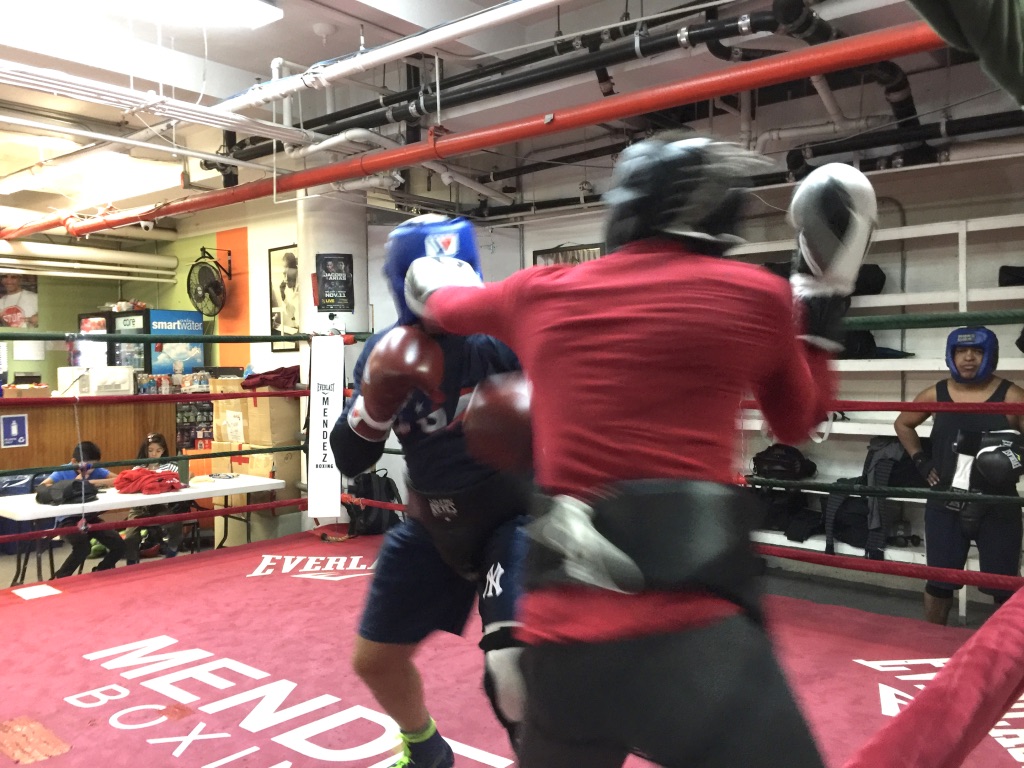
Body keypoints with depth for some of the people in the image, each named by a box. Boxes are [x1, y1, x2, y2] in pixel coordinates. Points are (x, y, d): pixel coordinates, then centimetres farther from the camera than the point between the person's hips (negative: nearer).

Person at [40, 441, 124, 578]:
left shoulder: (96, 470, -2)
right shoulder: (63, 472, -10)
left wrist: (92, 482, -20)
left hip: (90, 517, 4)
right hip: (68, 520, -4)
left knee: (119, 545, -12)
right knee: (83, 546, -32)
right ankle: (60, 578, -5)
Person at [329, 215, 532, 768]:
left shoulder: (501, 337, -20)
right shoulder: (385, 353, -5)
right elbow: (349, 461, -4)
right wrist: (376, 403, -22)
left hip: (511, 518, -5)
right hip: (432, 528, 5)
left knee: (515, 662, -26)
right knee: (374, 659, 16)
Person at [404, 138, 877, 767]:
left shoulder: (539, 294, 9)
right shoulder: (754, 295, 1)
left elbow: (445, 302, 31)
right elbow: (798, 421, 19)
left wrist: (425, 280, 54)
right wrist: (824, 300, 27)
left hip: (560, 631, 5)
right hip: (688, 630, -4)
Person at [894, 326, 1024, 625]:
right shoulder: (935, 395, 1)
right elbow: (903, 424, 16)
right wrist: (920, 460, 6)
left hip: (997, 507, -2)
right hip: (945, 506, 2)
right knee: (939, 579, 13)